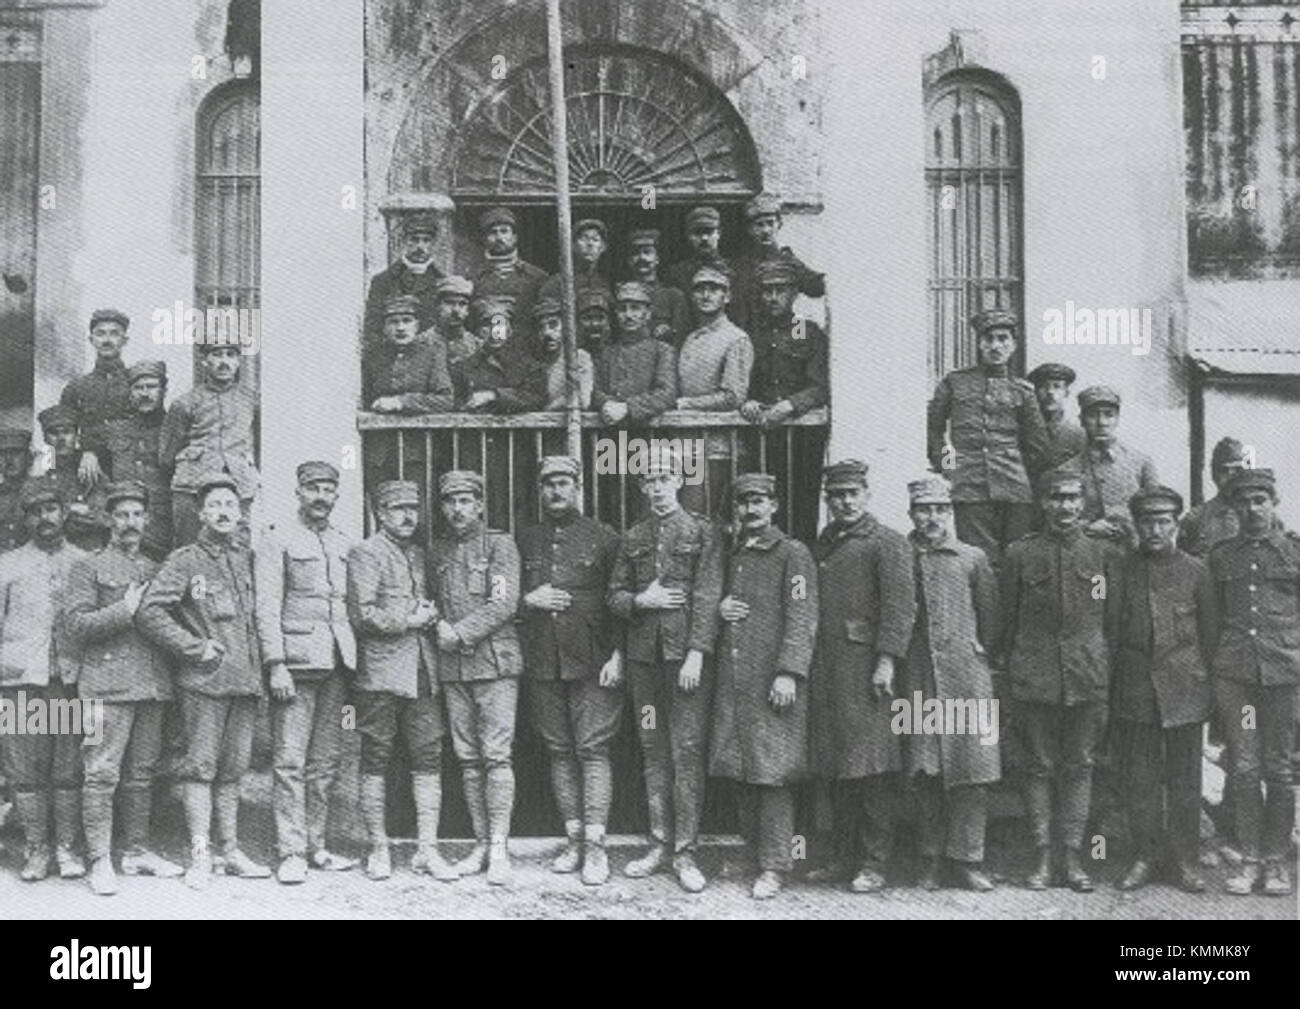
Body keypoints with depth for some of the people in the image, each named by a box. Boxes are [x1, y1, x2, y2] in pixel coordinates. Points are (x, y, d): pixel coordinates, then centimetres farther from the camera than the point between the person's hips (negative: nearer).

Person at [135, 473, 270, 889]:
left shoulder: (250, 559, 14)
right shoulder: (185, 561, -2)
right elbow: (149, 612, -9)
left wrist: (261, 664, 10)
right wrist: (194, 648, -11)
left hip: (246, 679, 5)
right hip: (204, 680, -5)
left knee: (233, 769, 10)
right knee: (200, 767, -4)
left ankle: (230, 851, 16)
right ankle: (200, 855, 0)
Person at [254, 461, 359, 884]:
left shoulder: (344, 544, 17)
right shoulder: (276, 539, 0)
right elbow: (266, 608, -6)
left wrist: (356, 659, 12)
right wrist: (276, 665, -14)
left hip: (337, 663, 6)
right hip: (297, 660, -6)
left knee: (326, 762, 9)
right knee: (290, 761, -6)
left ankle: (316, 846, 16)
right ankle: (292, 853, -4)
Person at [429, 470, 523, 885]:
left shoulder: (500, 545, -1)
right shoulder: (436, 551, 13)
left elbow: (505, 605, -10)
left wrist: (459, 633, -13)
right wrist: (439, 624, -1)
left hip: (494, 662, -5)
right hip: (452, 667, 5)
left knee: (496, 755, -8)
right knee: (467, 758, 6)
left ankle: (499, 849, -6)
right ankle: (481, 845, 12)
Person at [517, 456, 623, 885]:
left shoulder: (603, 537, 3)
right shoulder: (524, 541, 12)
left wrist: (617, 655, -7)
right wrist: (527, 600, -4)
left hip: (593, 662, -3)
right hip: (541, 664, 4)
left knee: (593, 750, -6)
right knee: (560, 752, 8)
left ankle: (595, 846, -5)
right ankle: (574, 840, 16)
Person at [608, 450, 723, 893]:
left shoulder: (702, 532, 1)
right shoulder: (632, 539, 13)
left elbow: (708, 597, -6)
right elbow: (614, 598, 14)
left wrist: (696, 653, -14)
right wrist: (639, 600, -8)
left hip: (686, 655, -4)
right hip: (644, 656, 4)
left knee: (687, 752, -5)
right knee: (653, 752, 9)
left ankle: (685, 852, -1)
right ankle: (660, 844, 16)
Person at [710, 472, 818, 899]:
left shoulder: (793, 553, -1)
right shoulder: (729, 556, 18)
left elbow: (802, 618, -9)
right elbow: (710, 600, 28)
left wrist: (788, 672, -18)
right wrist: (718, 609, 3)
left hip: (773, 682, -6)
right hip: (733, 680, 6)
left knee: (773, 771, -5)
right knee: (744, 770, 9)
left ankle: (774, 865, 0)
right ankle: (753, 848, 19)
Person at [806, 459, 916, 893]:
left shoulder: (887, 543, -3)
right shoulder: (823, 544, 18)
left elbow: (900, 605, -11)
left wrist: (887, 660, -19)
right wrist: (810, 664, 13)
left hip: (864, 668, -7)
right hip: (826, 672, 7)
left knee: (873, 769, -5)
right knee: (836, 768, 10)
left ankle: (873, 864, 0)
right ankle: (844, 856, 18)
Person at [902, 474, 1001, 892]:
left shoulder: (973, 558, 8)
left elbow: (991, 614, 13)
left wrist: (982, 651, 6)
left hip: (966, 674, 0)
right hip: (918, 678, 0)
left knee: (972, 769, -5)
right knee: (924, 771, 1)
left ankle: (968, 860, 3)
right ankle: (932, 861, 12)